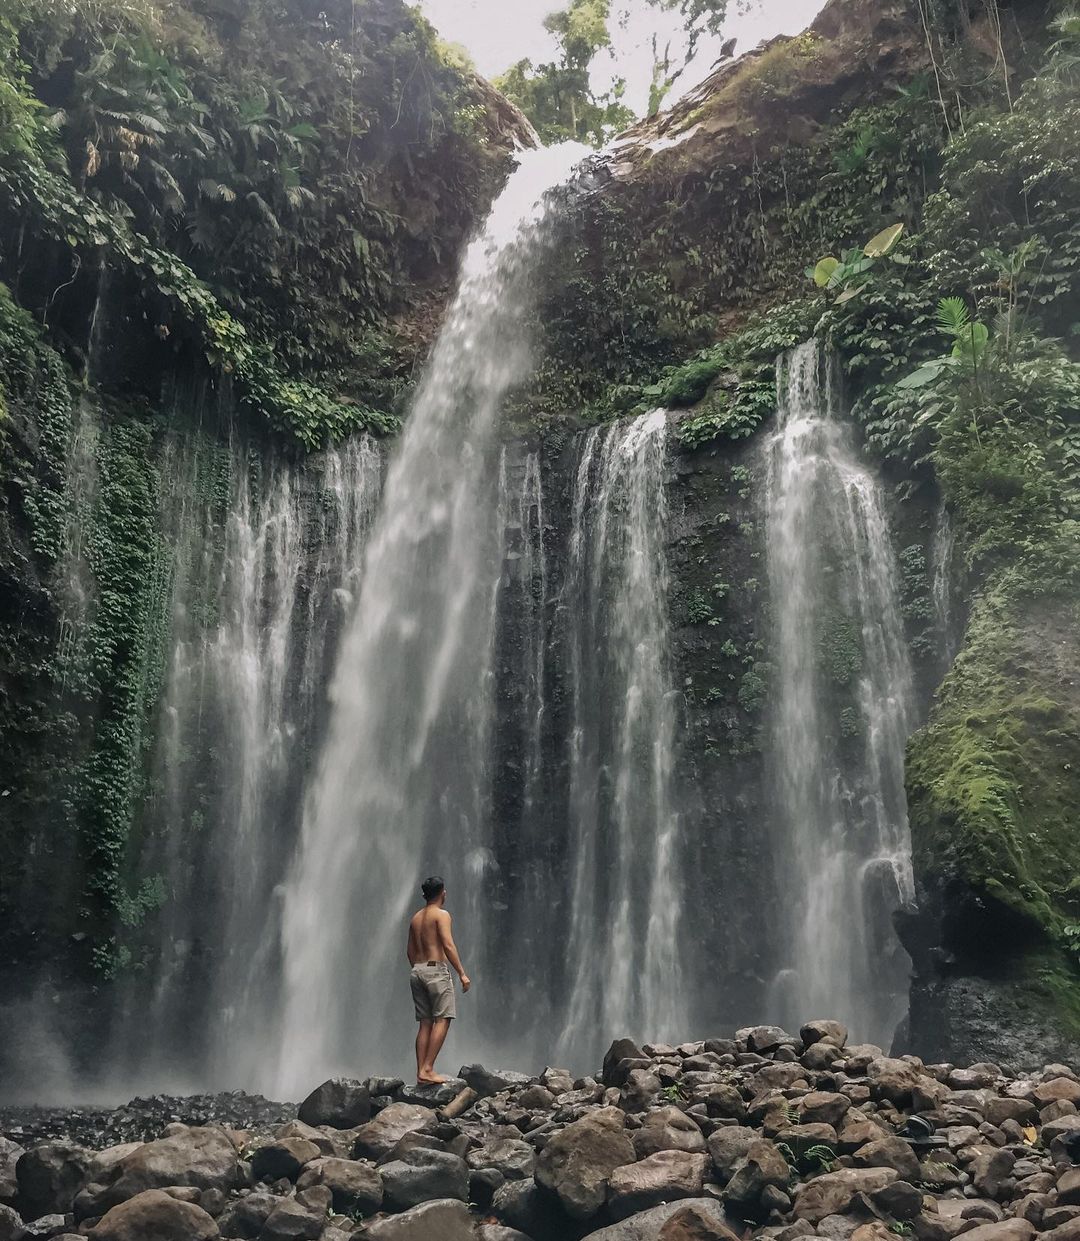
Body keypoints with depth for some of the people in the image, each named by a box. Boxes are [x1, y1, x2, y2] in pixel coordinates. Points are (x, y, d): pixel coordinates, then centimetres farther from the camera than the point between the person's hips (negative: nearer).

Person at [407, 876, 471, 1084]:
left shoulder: (416, 918, 17)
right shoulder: (441, 914, -6)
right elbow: (448, 945, -16)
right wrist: (462, 973, -15)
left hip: (417, 971, 8)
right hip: (436, 969, -8)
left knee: (425, 1023, 8)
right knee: (442, 1020, -7)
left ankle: (421, 1072, 5)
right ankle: (427, 1069, -15)